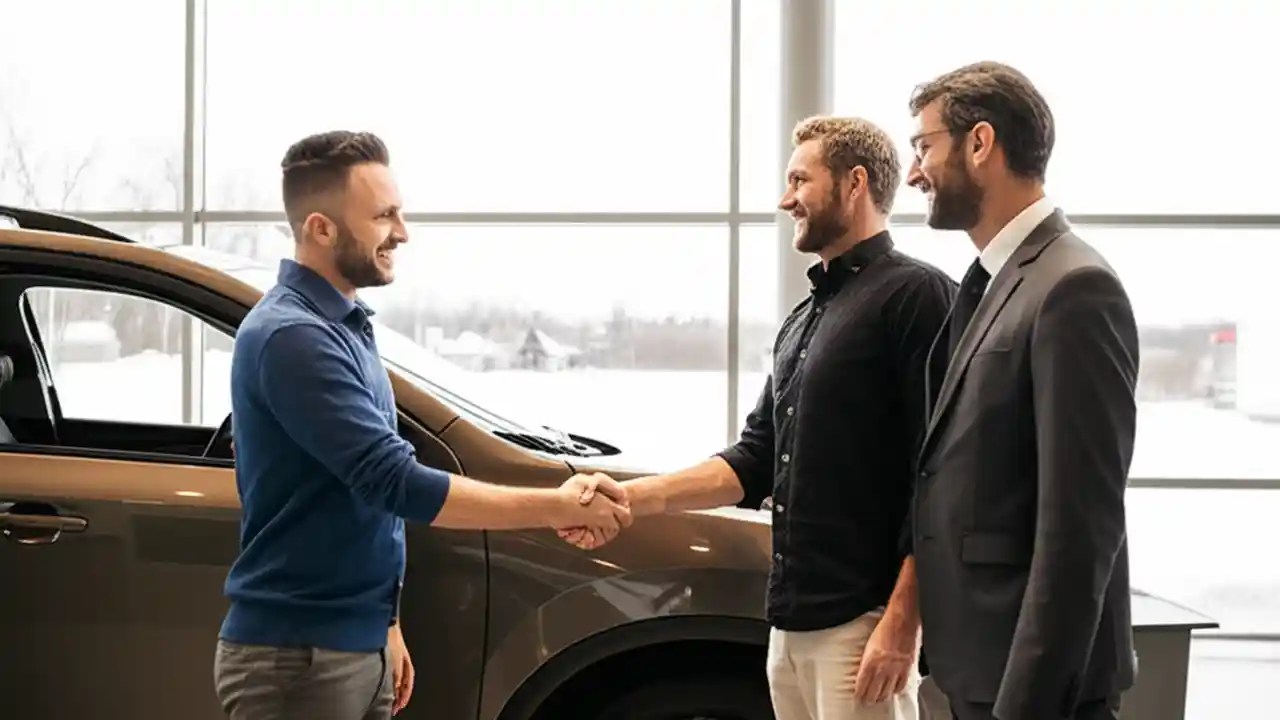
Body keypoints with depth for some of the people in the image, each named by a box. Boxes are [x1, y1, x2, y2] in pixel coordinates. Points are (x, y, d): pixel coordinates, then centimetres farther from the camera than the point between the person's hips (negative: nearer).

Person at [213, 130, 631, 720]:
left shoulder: (341, 326, 12)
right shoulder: (292, 337, -19)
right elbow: (397, 482, -24)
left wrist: (384, 625, 19)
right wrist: (555, 507, -20)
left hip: (354, 646, 9)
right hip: (296, 657, -9)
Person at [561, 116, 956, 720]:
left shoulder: (914, 295, -9)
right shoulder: (803, 319, 19)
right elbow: (755, 462, 18)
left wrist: (901, 622, -20)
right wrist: (631, 497, 6)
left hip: (862, 622, -8)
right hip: (791, 623, 8)